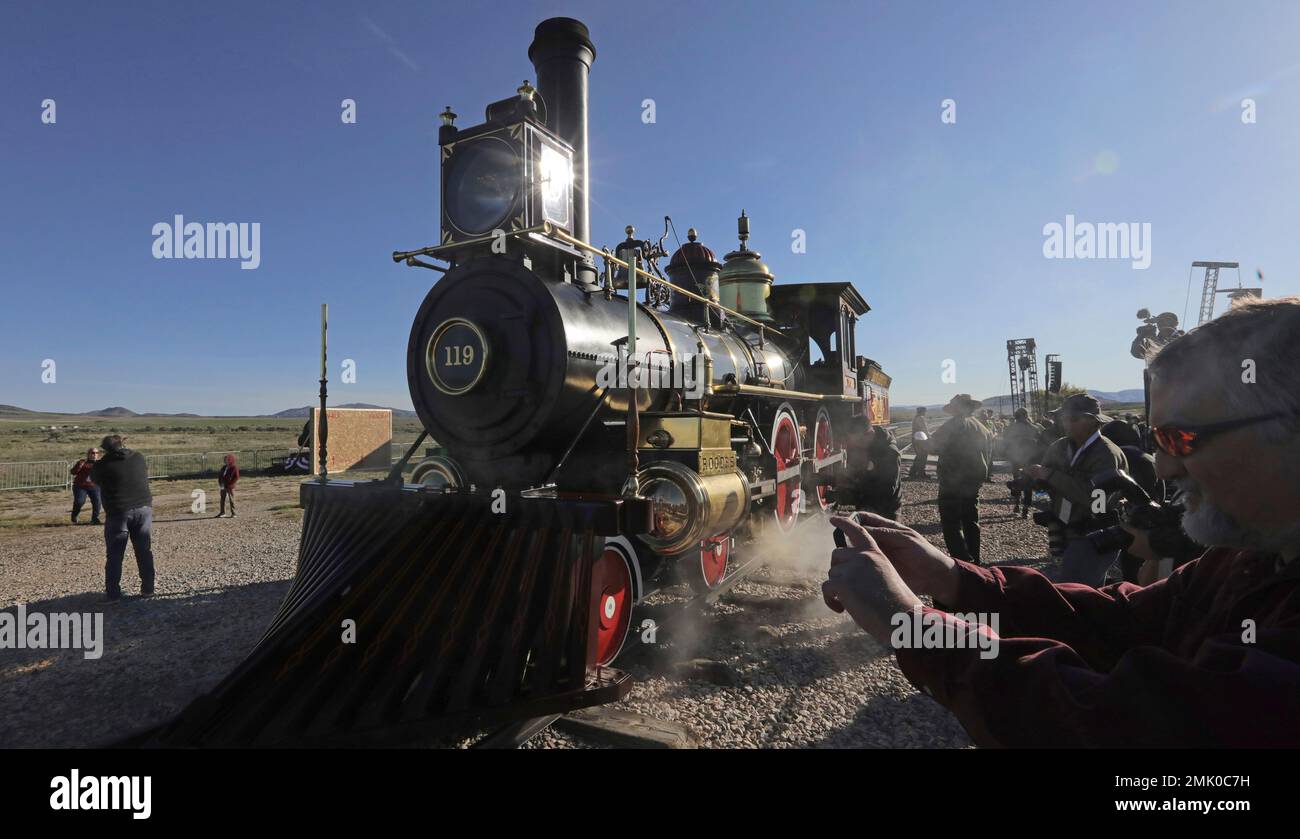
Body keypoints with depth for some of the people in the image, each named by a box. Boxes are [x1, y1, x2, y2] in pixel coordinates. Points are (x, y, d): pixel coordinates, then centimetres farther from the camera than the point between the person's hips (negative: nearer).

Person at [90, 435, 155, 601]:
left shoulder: (103, 465, -3)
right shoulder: (139, 458, 6)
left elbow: (94, 480, 16)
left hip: (118, 512, -3)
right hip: (144, 508, 3)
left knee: (115, 554, 7)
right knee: (145, 551, 10)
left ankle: (113, 592, 9)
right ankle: (147, 589, 13)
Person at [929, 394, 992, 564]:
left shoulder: (952, 426, -15)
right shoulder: (983, 429, 11)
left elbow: (935, 447, -13)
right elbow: (986, 457, 19)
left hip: (952, 483, -8)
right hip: (974, 482, 8)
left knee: (951, 525, -6)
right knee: (971, 522, 18)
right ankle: (974, 561, 25)